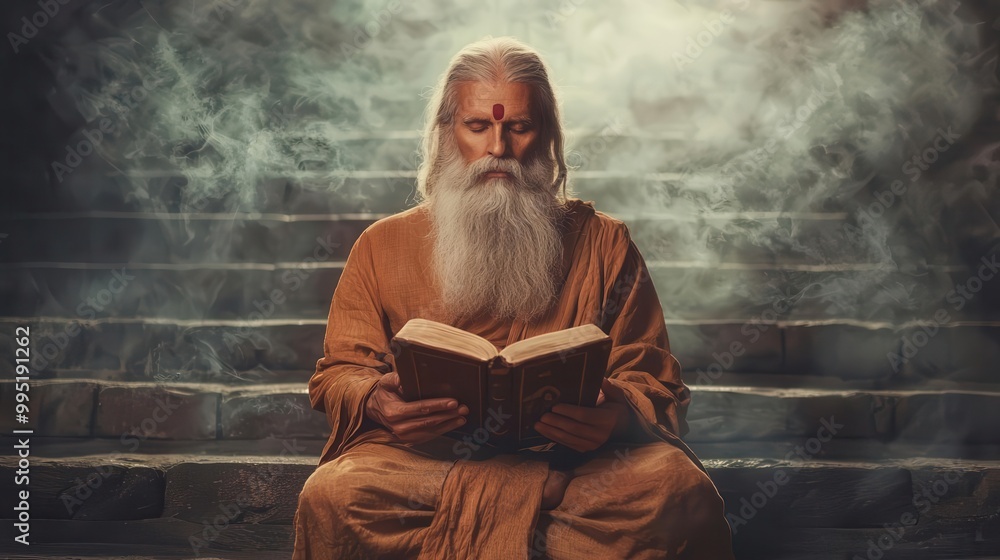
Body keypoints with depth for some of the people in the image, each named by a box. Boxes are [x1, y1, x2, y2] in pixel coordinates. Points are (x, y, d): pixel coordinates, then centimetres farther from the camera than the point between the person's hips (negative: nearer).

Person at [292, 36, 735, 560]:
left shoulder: (602, 242, 14)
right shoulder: (383, 245, 15)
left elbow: (654, 381, 10)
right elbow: (337, 372, 13)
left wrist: (617, 414, -14)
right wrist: (376, 402, -12)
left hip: (571, 463, 1)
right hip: (423, 455, 0)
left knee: (681, 489, -31)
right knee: (332, 495, -32)